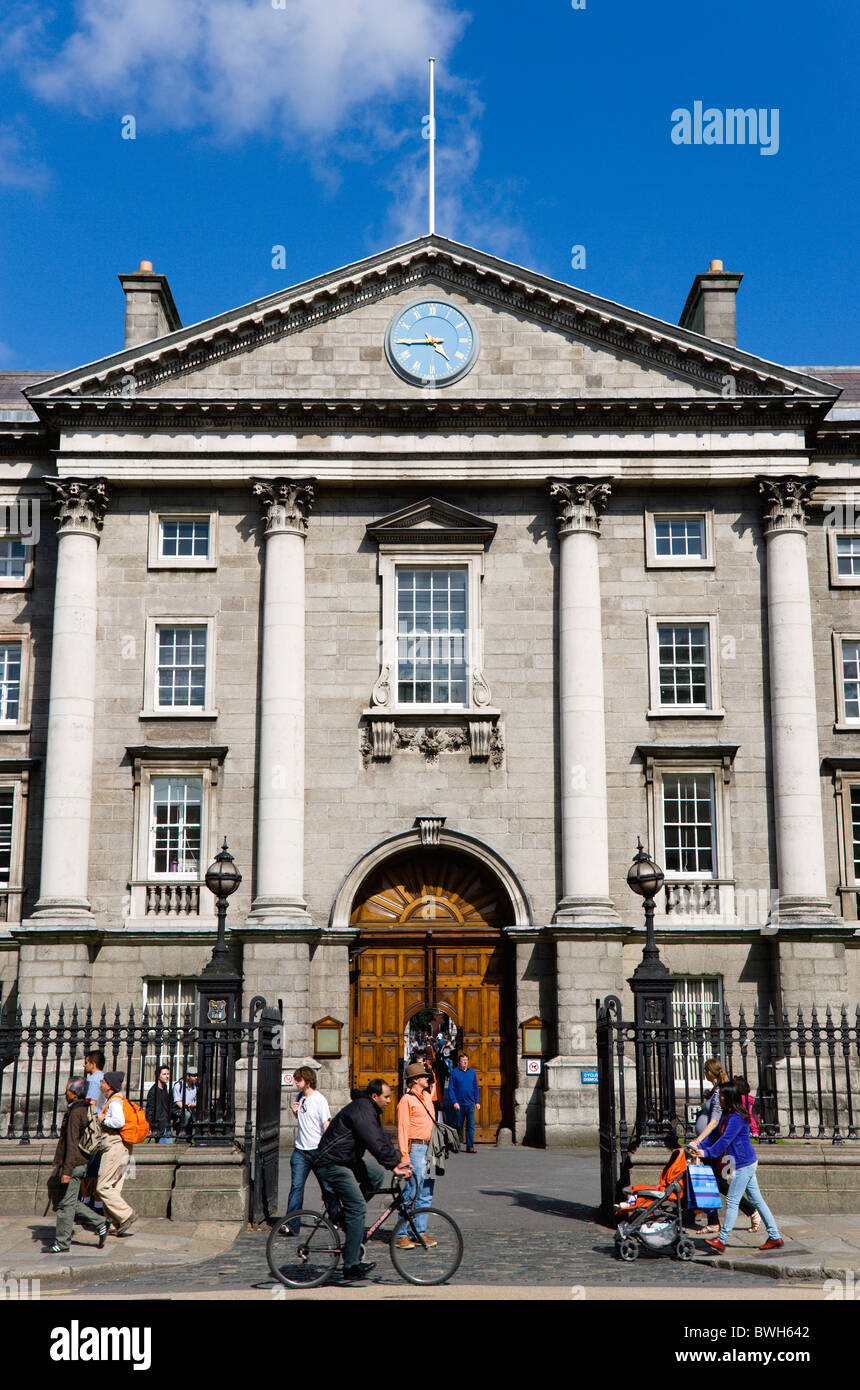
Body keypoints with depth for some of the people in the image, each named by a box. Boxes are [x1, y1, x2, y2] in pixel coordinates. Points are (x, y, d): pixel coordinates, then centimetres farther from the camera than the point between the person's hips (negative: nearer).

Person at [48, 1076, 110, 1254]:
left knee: (67, 1204, -2)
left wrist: (67, 1170, -21)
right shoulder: (86, 1109, 13)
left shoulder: (75, 1112, -17)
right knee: (72, 1203, 15)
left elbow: (72, 1143, -21)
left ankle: (62, 1243, 5)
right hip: (81, 1163, 10)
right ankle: (99, 1223, 13)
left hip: (73, 1164, -10)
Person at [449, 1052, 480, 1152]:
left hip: (470, 1104, 2)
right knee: (458, 1126, 6)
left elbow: (475, 1088, 14)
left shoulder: (471, 1072, 8)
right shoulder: (455, 1072, -2)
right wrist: (454, 1102, -11)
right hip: (459, 1104, -2)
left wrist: (477, 1101, 8)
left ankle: (470, 1146, -3)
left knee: (471, 1125, -4)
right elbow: (451, 1089, -3)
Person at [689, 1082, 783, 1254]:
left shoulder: (736, 1118, -17)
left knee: (732, 1201, -7)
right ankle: (775, 1238, 14)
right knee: (757, 1199, 11)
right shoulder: (729, 1116, 14)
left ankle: (722, 1241, -4)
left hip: (743, 1165, -10)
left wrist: (707, 1152, -17)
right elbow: (718, 1137, 20)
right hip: (747, 1163, 10)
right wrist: (700, 1146, 11)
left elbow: (725, 1140, -22)